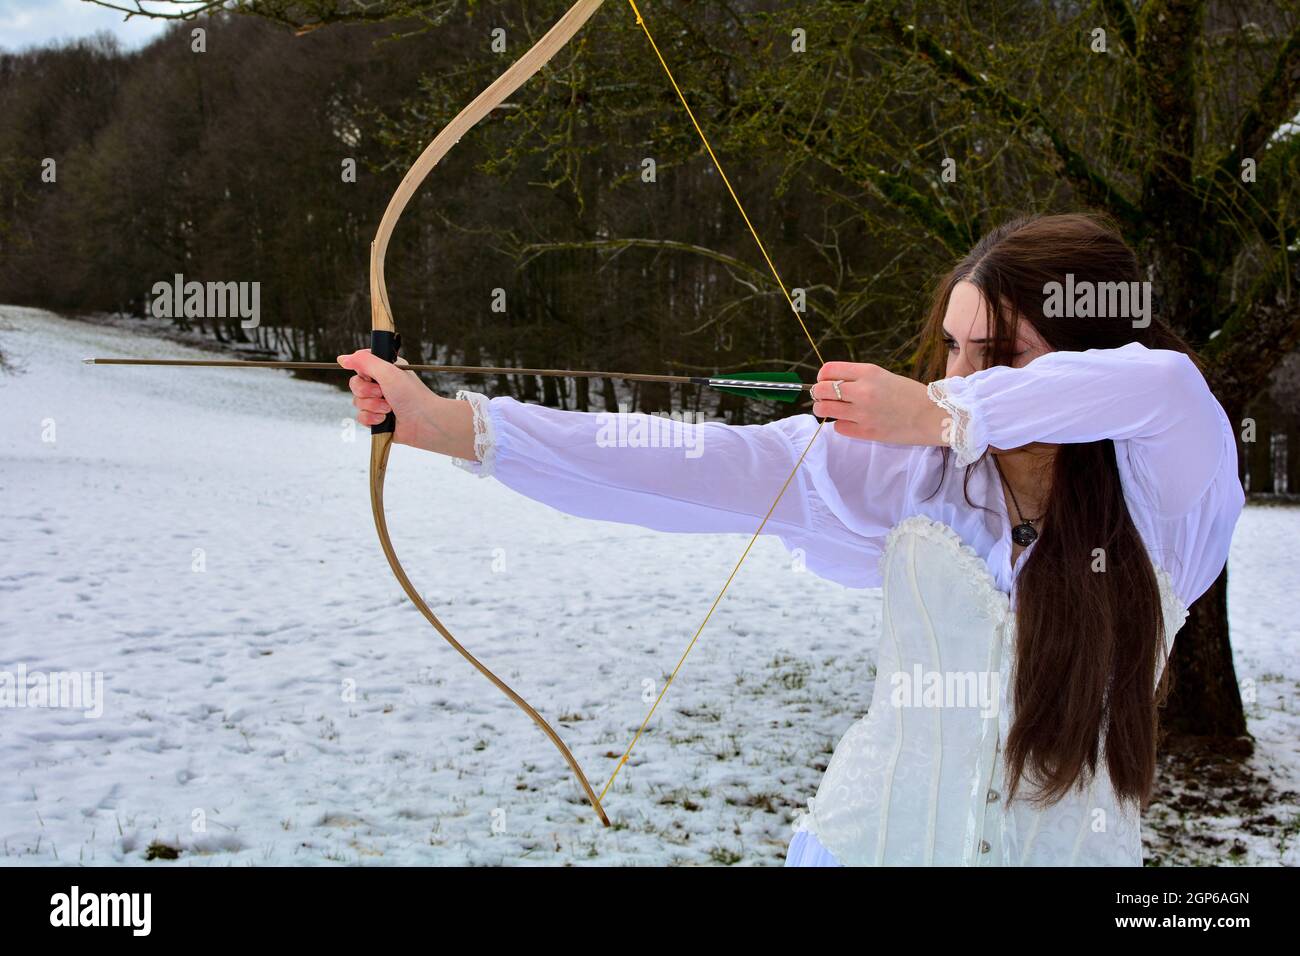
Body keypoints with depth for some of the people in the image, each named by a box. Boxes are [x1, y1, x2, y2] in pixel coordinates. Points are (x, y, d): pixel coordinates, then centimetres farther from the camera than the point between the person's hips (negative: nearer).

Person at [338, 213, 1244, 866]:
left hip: (1073, 848, -1)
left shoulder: (1162, 502, -10)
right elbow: (695, 467, -15)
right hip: (865, 839, 1)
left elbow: (1166, 382, -32)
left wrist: (947, 414, -27)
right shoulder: (908, 471, -8)